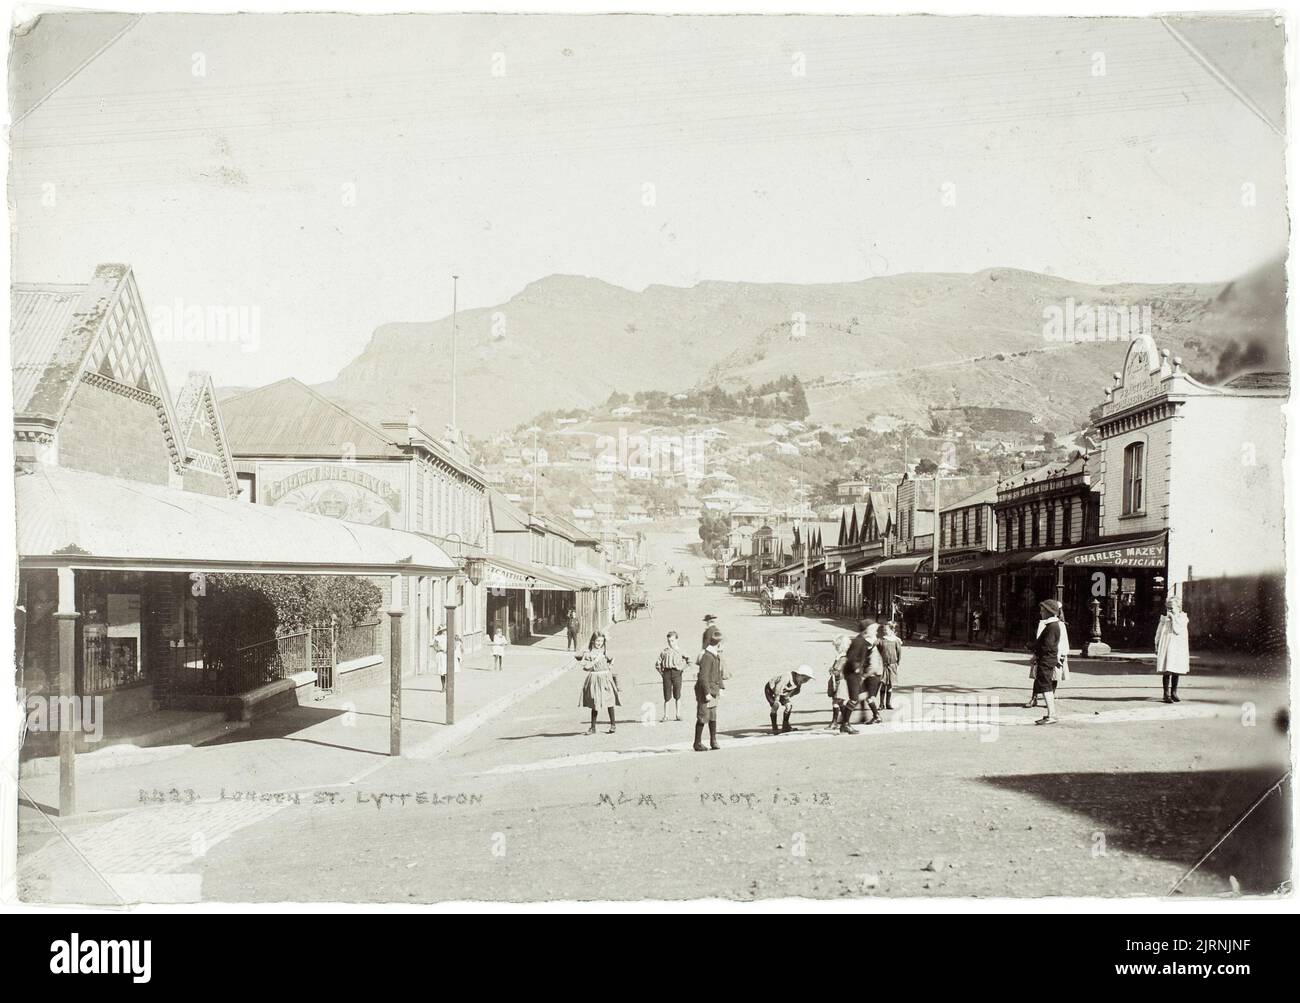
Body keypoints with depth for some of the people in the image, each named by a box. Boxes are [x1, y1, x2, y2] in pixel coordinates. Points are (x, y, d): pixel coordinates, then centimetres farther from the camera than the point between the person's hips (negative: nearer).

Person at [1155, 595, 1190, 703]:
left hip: (1178, 648, 1)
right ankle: (1166, 694, -3)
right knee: (1166, 671, -5)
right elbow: (1158, 633, 11)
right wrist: (1157, 646, 8)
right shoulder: (1164, 618, 6)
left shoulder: (1182, 618, 2)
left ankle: (1174, 693, 17)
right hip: (1165, 647, -1)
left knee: (1176, 671, 6)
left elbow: (1178, 630, -15)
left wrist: (1173, 617, -14)